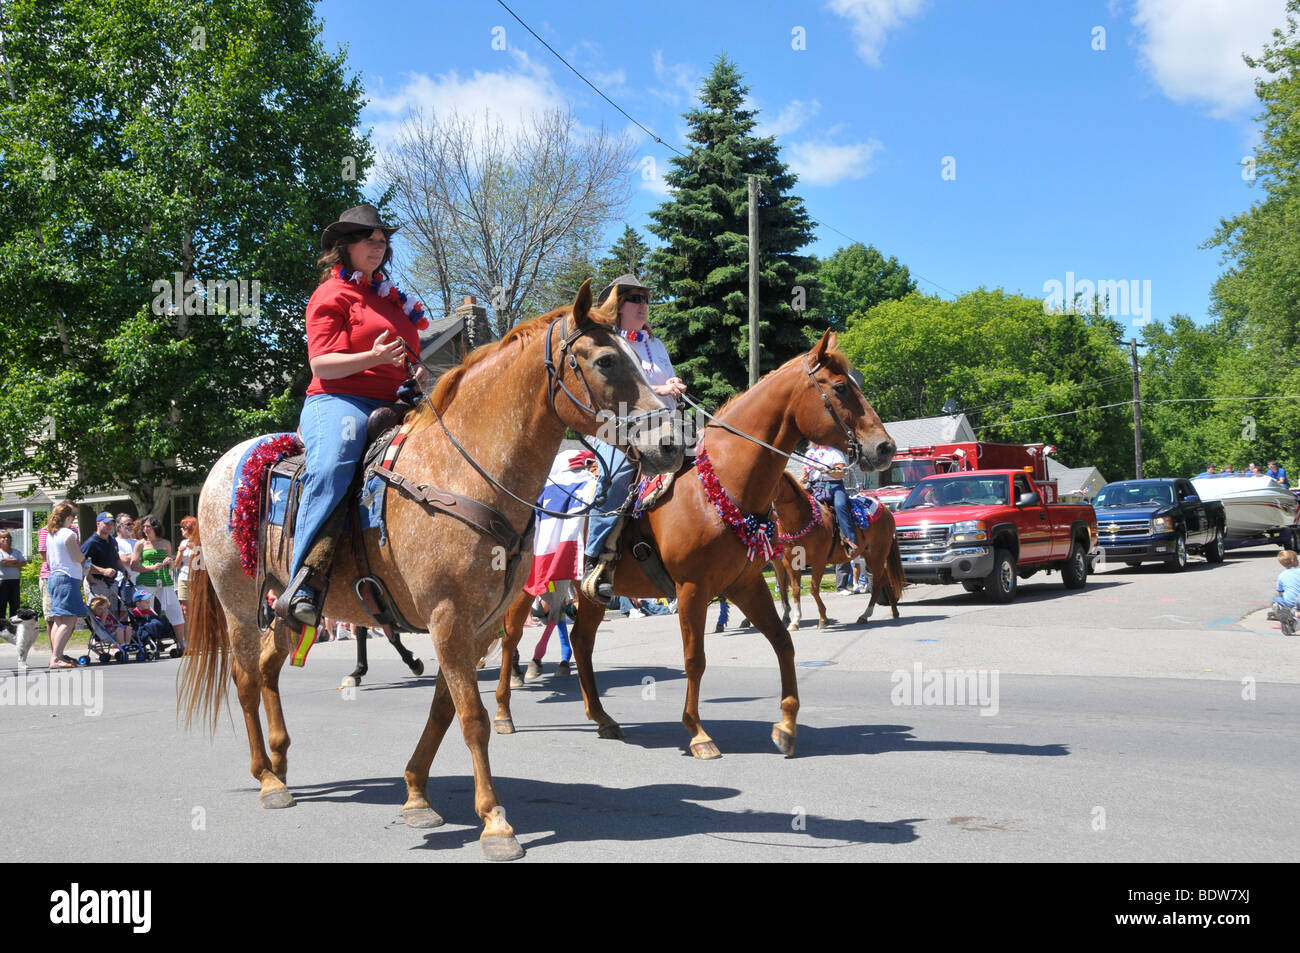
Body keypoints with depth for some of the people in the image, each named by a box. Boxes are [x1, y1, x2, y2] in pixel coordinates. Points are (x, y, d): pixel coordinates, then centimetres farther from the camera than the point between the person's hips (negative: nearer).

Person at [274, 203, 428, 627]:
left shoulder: (392, 298, 28)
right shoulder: (332, 294, 4)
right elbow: (321, 363, -7)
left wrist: (417, 376, 16)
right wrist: (374, 358, -22)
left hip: (390, 404, 8)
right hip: (339, 401, -7)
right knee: (332, 470, -37)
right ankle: (304, 584, -40)